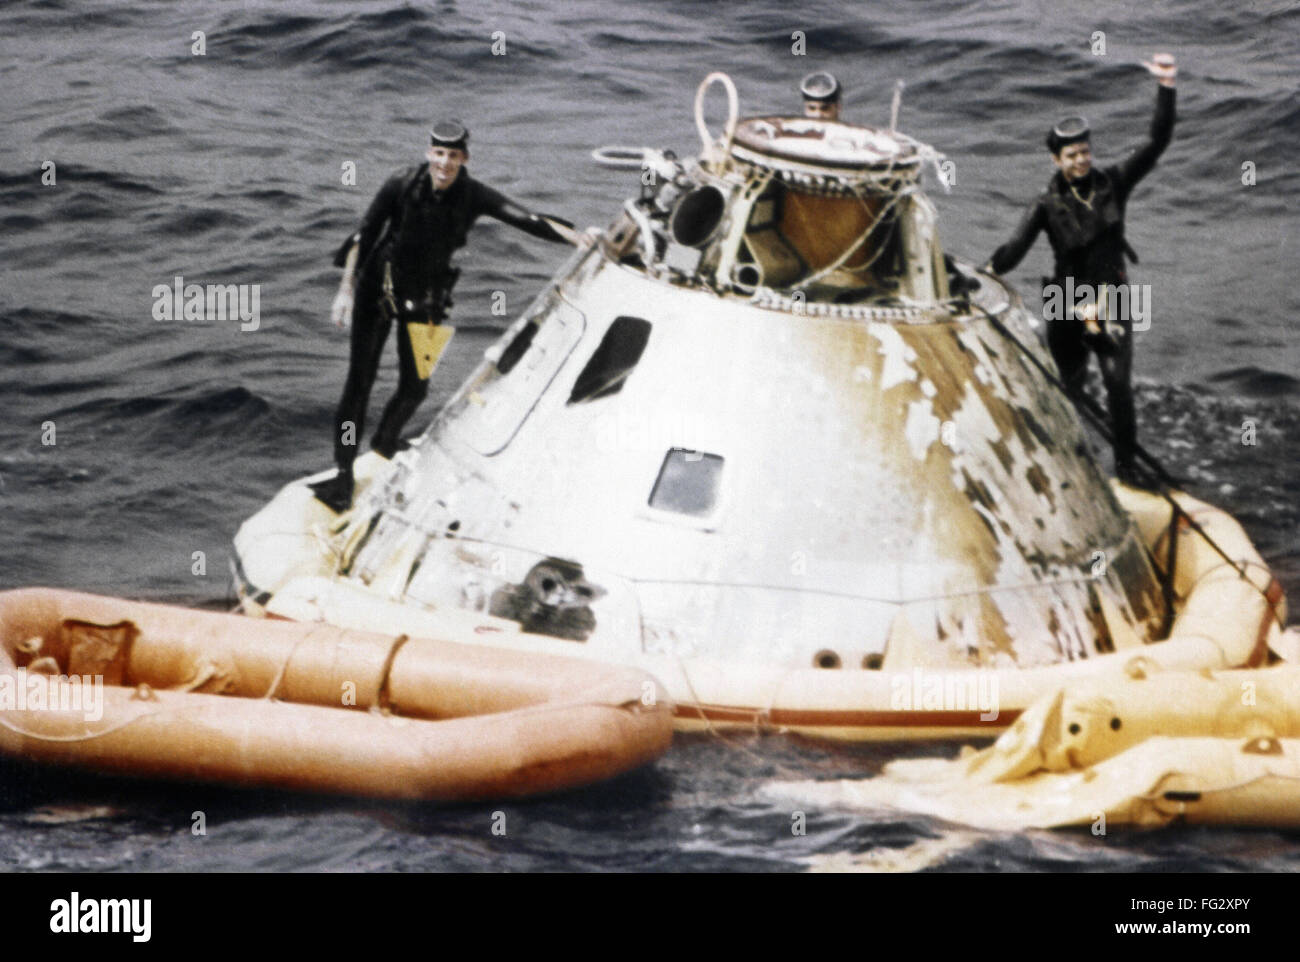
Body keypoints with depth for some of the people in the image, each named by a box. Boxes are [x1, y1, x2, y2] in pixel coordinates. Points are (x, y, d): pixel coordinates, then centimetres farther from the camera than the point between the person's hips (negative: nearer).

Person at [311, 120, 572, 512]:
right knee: (360, 380, -7)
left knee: (415, 387, 4)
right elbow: (363, 236, -9)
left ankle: (385, 441, 36)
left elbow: (527, 220, -19)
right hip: (377, 289, -2)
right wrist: (346, 290, -10)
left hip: (425, 299, 2)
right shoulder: (401, 186, -17)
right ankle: (344, 474, -2)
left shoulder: (473, 196, -13)